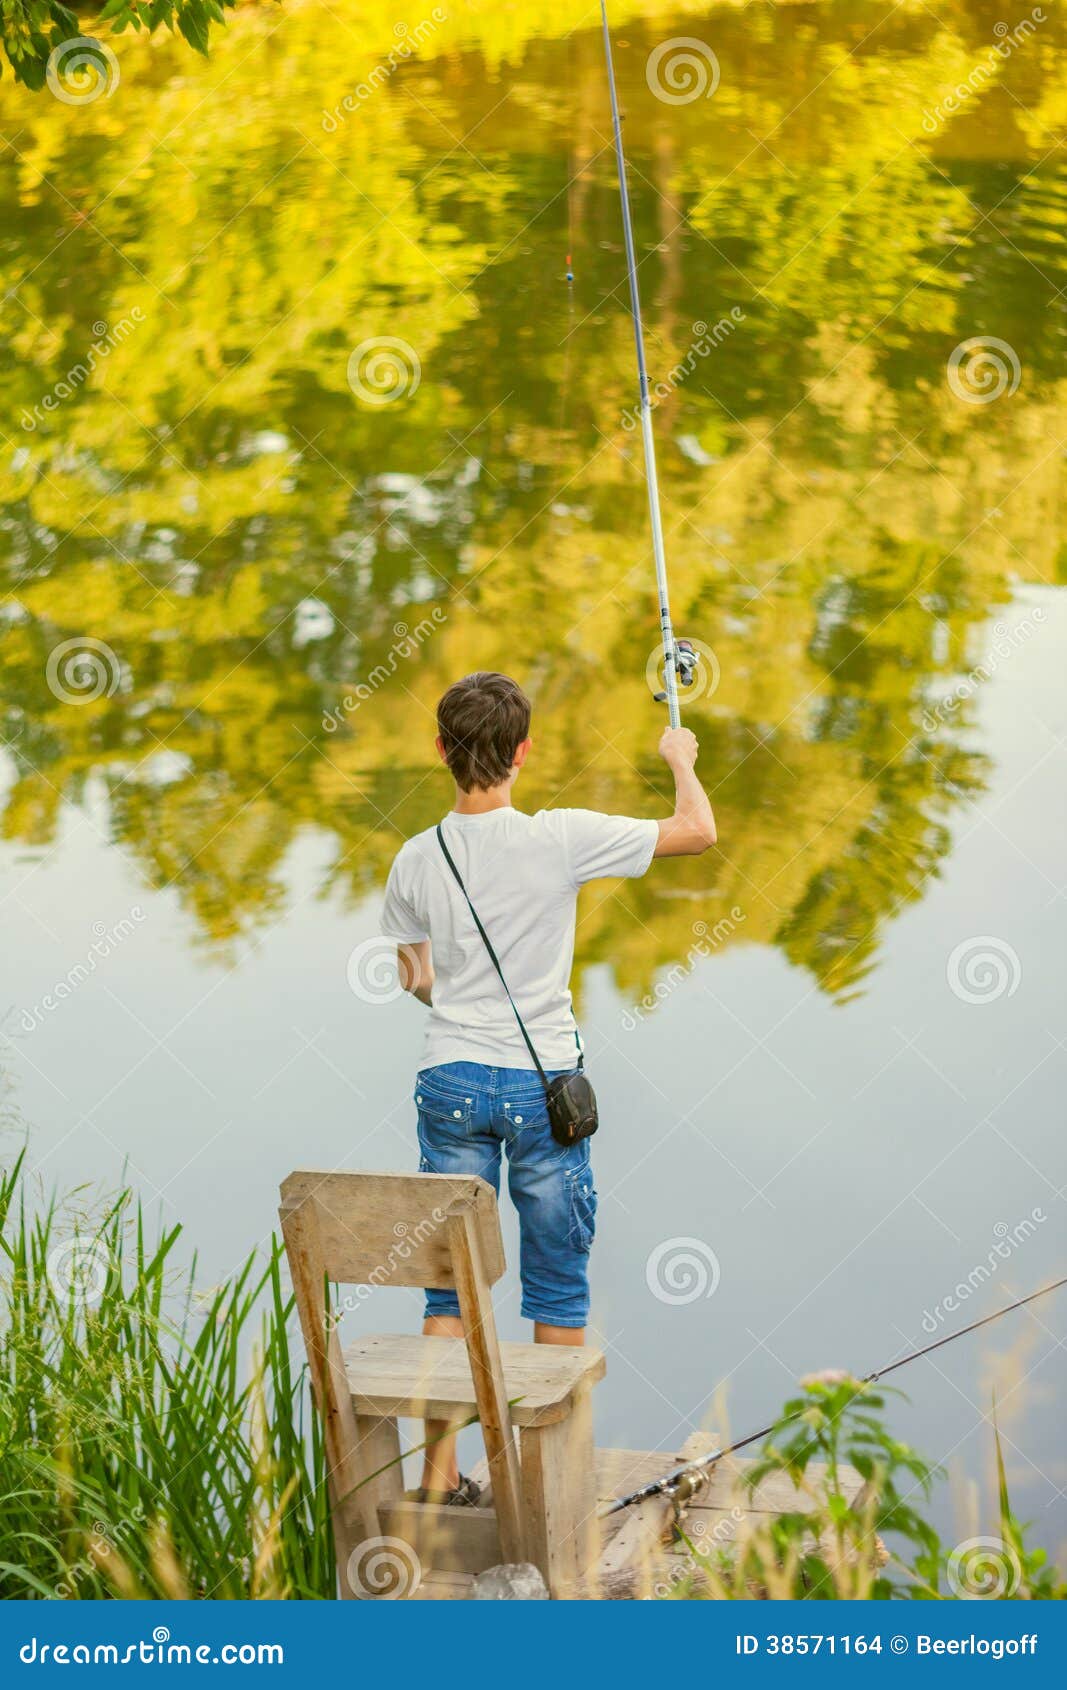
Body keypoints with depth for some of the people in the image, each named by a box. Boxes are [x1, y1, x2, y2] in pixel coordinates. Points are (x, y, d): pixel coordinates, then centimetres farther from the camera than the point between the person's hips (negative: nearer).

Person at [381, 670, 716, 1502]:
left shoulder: (416, 860, -3)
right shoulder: (560, 839, -14)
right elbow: (698, 832, -7)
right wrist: (681, 760, 12)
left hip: (452, 1082, 3)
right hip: (543, 1085, -3)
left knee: (449, 1285, 10)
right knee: (559, 1289, 10)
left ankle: (440, 1473, 12)